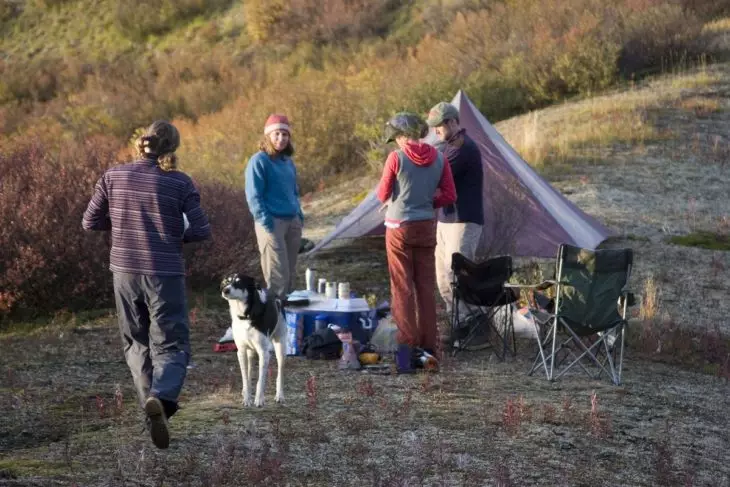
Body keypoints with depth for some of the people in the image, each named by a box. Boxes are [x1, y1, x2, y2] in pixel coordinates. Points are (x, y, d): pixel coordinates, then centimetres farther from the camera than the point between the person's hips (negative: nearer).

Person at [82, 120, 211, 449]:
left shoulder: (113, 177, -1)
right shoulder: (179, 183, -8)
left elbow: (90, 222, 4)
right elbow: (202, 231, -8)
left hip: (125, 271, 3)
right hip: (165, 274, -3)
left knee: (137, 344, 21)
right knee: (172, 346, 1)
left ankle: (153, 403, 20)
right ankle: (160, 397, -26)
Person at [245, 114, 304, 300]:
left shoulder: (288, 162, 15)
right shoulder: (259, 161, -7)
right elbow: (253, 196, -11)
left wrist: (299, 215, 13)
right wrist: (266, 221, -18)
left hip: (292, 222, 7)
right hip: (272, 222, -7)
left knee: (290, 273, 9)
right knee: (278, 275, -10)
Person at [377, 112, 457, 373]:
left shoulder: (396, 158, -12)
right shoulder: (438, 158, 1)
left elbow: (383, 195, -6)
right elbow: (449, 195, 1)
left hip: (400, 227, -4)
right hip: (427, 228, 4)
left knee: (403, 287, 1)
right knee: (426, 286, 11)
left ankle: (406, 345, -3)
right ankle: (428, 346, 14)